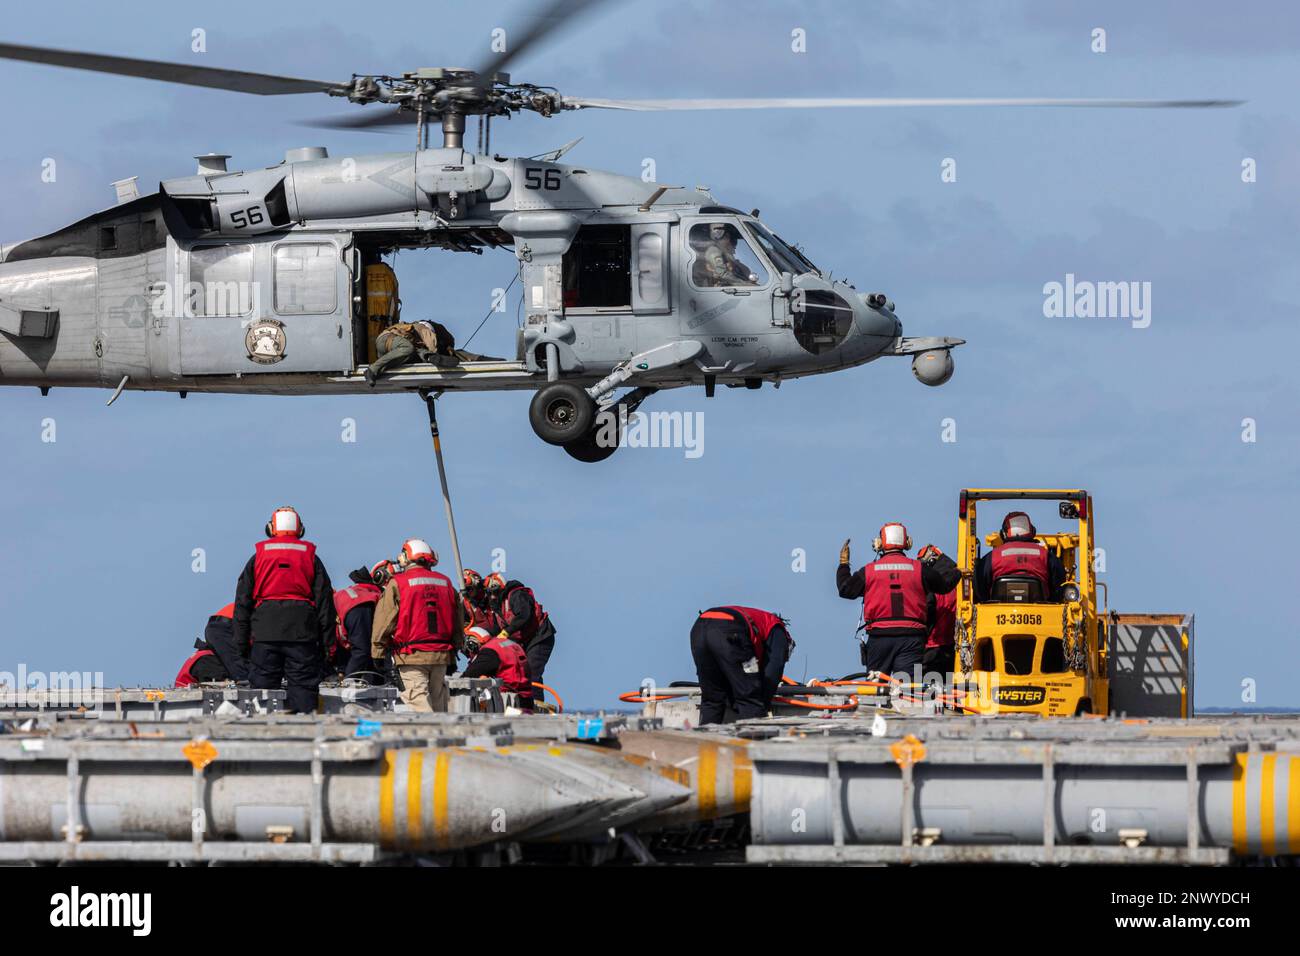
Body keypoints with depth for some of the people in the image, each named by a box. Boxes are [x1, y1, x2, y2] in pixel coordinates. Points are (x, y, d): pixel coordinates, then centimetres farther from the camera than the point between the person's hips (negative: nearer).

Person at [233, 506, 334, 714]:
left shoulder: (258, 557, 9)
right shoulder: (310, 557, 9)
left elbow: (242, 601, 8)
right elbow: (324, 601, 7)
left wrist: (241, 640, 9)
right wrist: (326, 641, 10)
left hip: (265, 633, 0)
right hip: (302, 633, 0)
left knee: (263, 683, 2)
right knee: (303, 685, 0)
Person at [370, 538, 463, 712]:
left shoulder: (397, 583, -4)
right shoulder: (445, 583, 12)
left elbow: (384, 622, -5)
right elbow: (458, 624, 17)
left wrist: (377, 654, 0)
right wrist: (453, 650, 26)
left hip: (412, 657, -5)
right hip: (441, 657, 5)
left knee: (418, 701, -10)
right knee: (437, 702, 14)